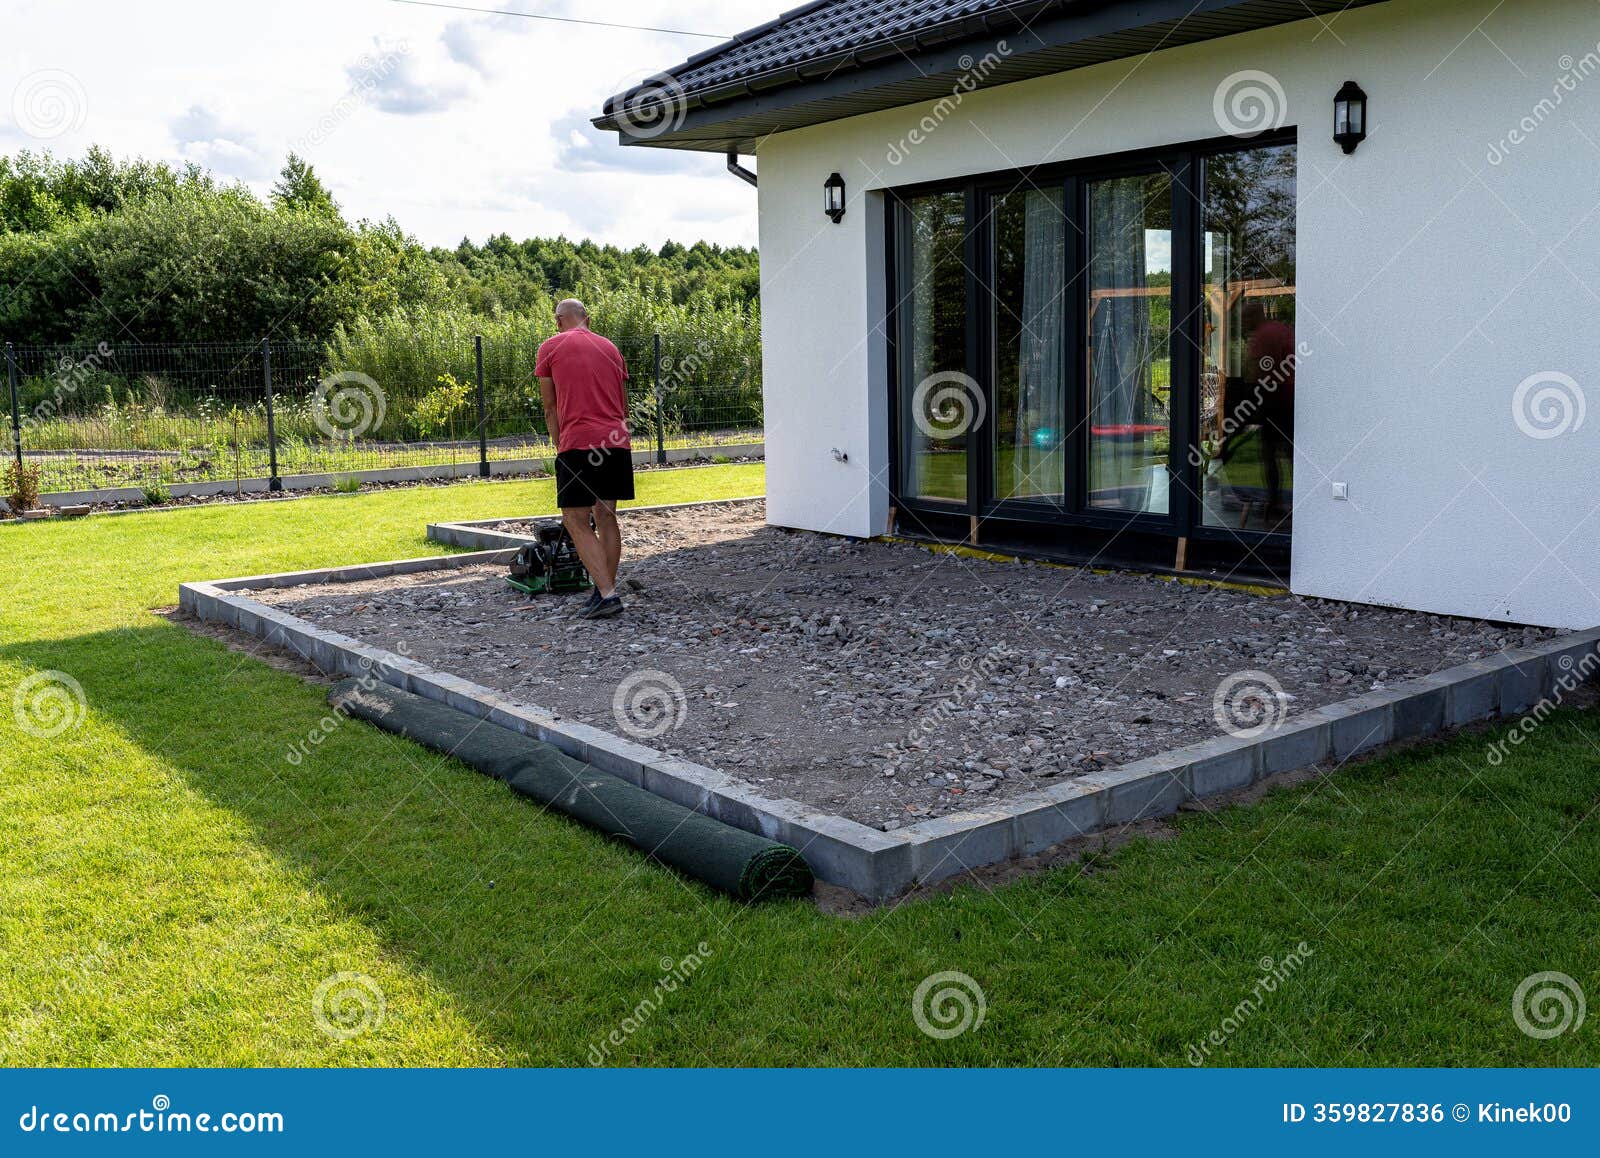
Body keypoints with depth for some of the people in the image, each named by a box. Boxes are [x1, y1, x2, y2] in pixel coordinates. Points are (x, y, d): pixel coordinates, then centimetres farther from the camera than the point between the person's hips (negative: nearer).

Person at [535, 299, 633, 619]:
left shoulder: (550, 348, 6)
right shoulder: (610, 347, 19)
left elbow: (551, 408, 8)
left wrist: (560, 448, 15)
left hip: (578, 443, -5)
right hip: (616, 441, 5)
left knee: (576, 520, -1)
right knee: (605, 515, 14)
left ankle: (606, 593, -12)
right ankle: (606, 590, 15)